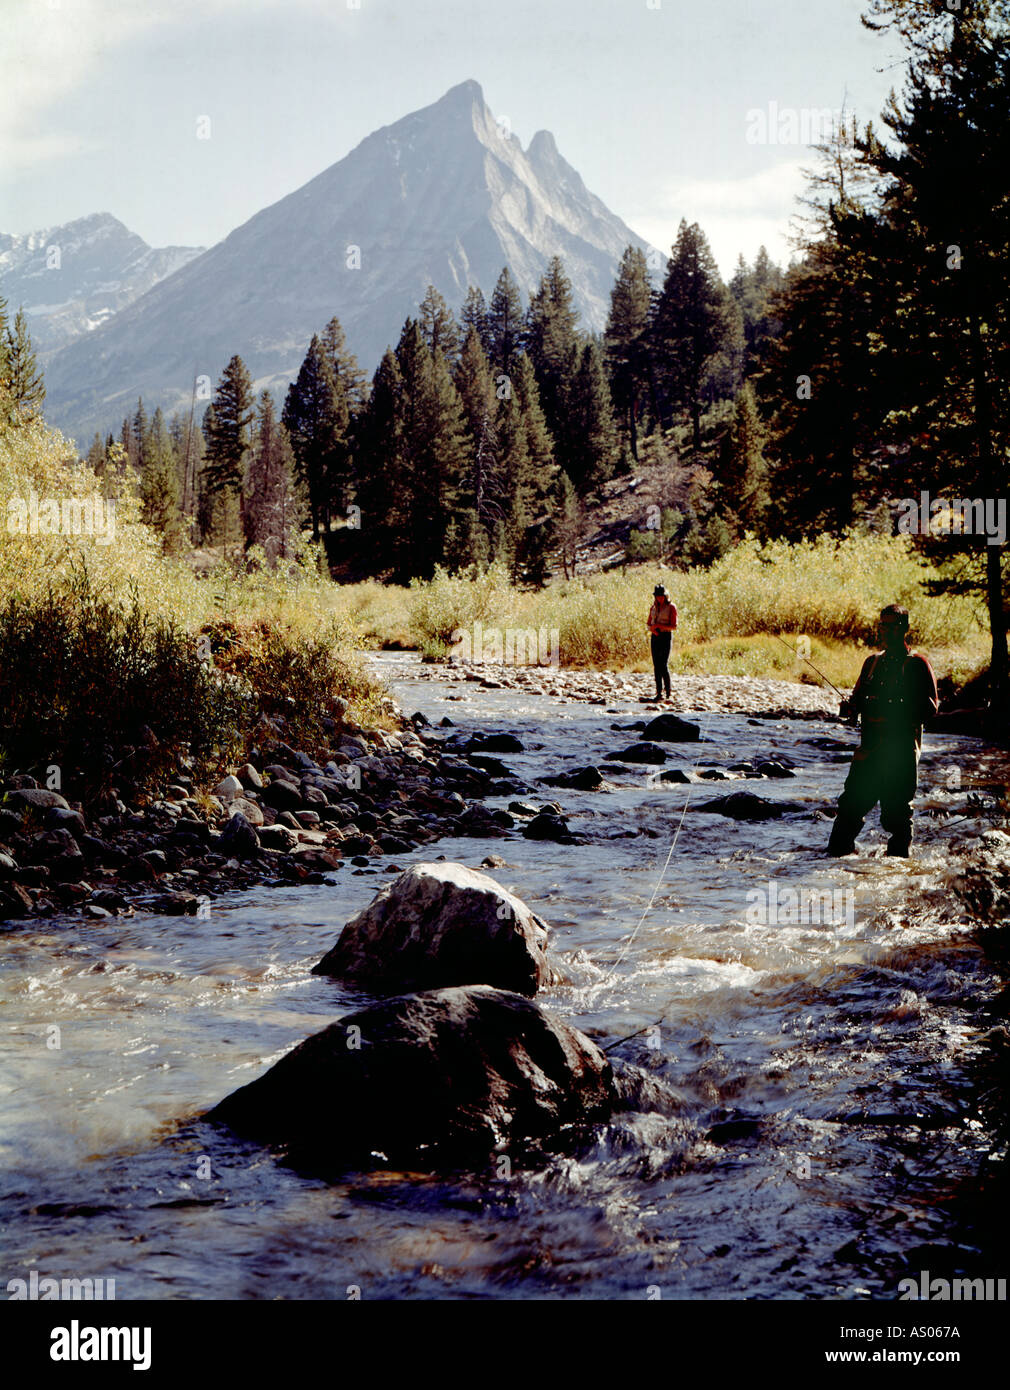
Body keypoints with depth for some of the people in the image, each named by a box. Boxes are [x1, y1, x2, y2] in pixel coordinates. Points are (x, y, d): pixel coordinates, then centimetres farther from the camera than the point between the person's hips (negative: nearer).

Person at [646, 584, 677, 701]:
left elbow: (674, 627, -8)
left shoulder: (671, 607, -4)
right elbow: (649, 624, 16)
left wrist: (659, 625, -18)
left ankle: (668, 690, -1)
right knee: (656, 666, 1)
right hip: (655, 637, 5)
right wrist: (652, 629, -8)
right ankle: (659, 693, 4)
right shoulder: (653, 608, 13)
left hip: (666, 636, -5)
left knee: (663, 665, -14)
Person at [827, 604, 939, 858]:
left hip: (902, 750, -5)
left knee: (896, 809, -3)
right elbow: (860, 696, 24)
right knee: (851, 803, 3)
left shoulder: (917, 664, -2)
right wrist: (850, 705, -1)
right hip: (870, 748, 5)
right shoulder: (873, 662, 17)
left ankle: (897, 856, 9)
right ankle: (838, 852, 13)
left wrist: (893, 709, -22)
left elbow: (930, 706, -9)